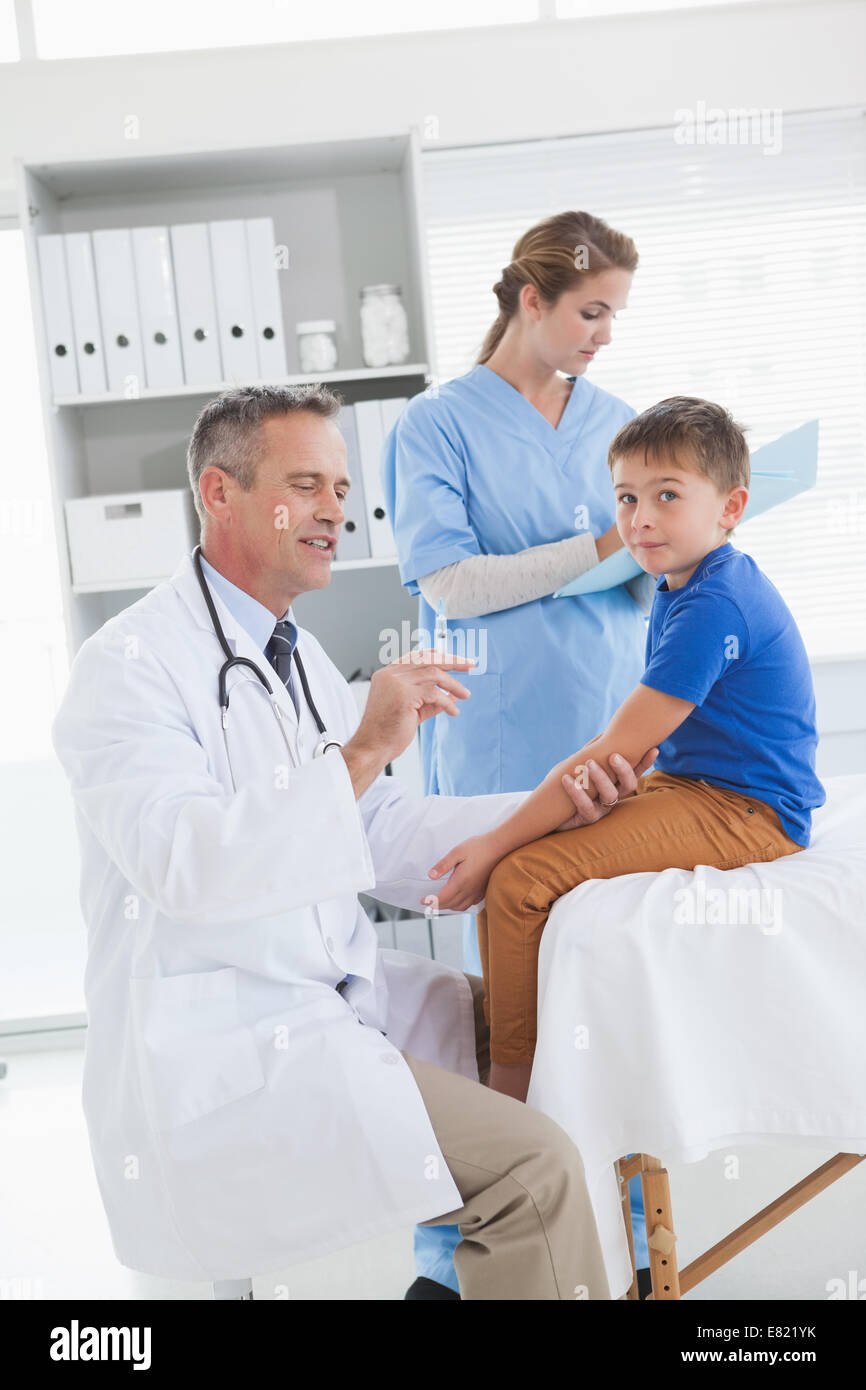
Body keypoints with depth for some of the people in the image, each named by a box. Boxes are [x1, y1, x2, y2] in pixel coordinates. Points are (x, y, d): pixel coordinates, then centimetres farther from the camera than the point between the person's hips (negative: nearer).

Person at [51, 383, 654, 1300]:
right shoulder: (127, 666, -12)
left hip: (341, 1001, 9)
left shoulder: (298, 657, 16)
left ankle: (481, 1265, 19)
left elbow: (383, 841, 13)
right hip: (219, 1052, -9)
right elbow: (186, 864, -27)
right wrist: (360, 749, -33)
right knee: (533, 1164, -21)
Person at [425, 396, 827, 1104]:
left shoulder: (715, 607, -21)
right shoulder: (678, 587, 11)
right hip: (687, 785, 10)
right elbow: (630, 734, 16)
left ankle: (512, 1094, -8)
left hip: (746, 813, -10)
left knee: (519, 878, -21)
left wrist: (496, 844, -20)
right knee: (505, 855, 4)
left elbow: (613, 752, -23)